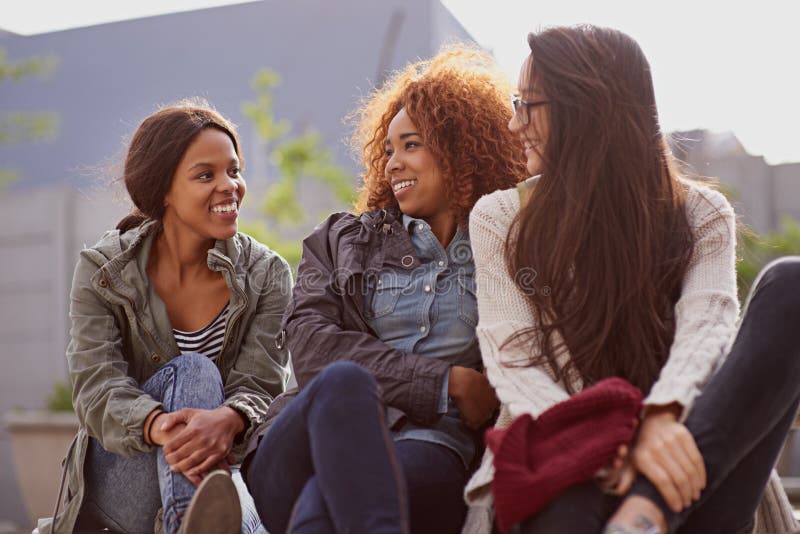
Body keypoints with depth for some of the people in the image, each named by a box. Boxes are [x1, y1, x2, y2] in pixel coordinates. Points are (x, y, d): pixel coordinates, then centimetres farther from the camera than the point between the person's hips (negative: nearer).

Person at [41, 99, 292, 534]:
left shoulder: (266, 275, 0)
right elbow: (96, 387, -16)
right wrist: (161, 427, -41)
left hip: (222, 469, 2)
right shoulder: (101, 270, -3)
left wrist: (226, 420, -40)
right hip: (119, 471, -1)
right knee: (192, 370, -32)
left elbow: (260, 387, -12)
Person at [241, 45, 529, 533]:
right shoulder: (342, 241, 24)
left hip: (431, 452, -1)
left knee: (330, 494, -36)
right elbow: (309, 345, 6)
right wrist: (447, 383, -2)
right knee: (343, 379, -35)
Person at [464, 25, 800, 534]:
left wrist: (663, 417, -32)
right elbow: (512, 358, -1)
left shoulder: (701, 213, 12)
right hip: (563, 463, -2)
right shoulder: (500, 219, 12)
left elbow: (706, 323, -7)